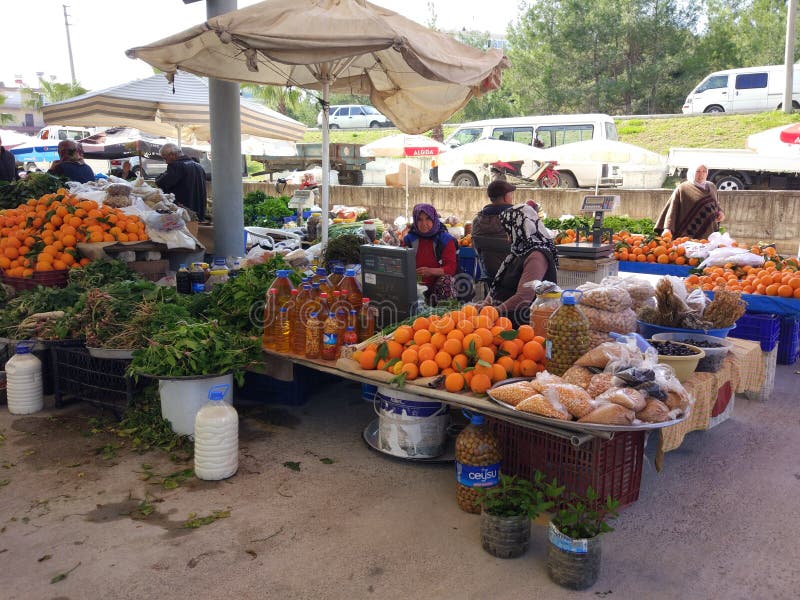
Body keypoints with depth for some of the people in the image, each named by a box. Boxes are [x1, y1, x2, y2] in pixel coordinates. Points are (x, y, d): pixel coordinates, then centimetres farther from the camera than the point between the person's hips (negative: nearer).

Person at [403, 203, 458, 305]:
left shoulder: (445, 239, 1)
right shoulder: (409, 239, 9)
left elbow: (451, 267, -7)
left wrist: (431, 271, -24)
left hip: (439, 285, -1)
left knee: (445, 279, -34)